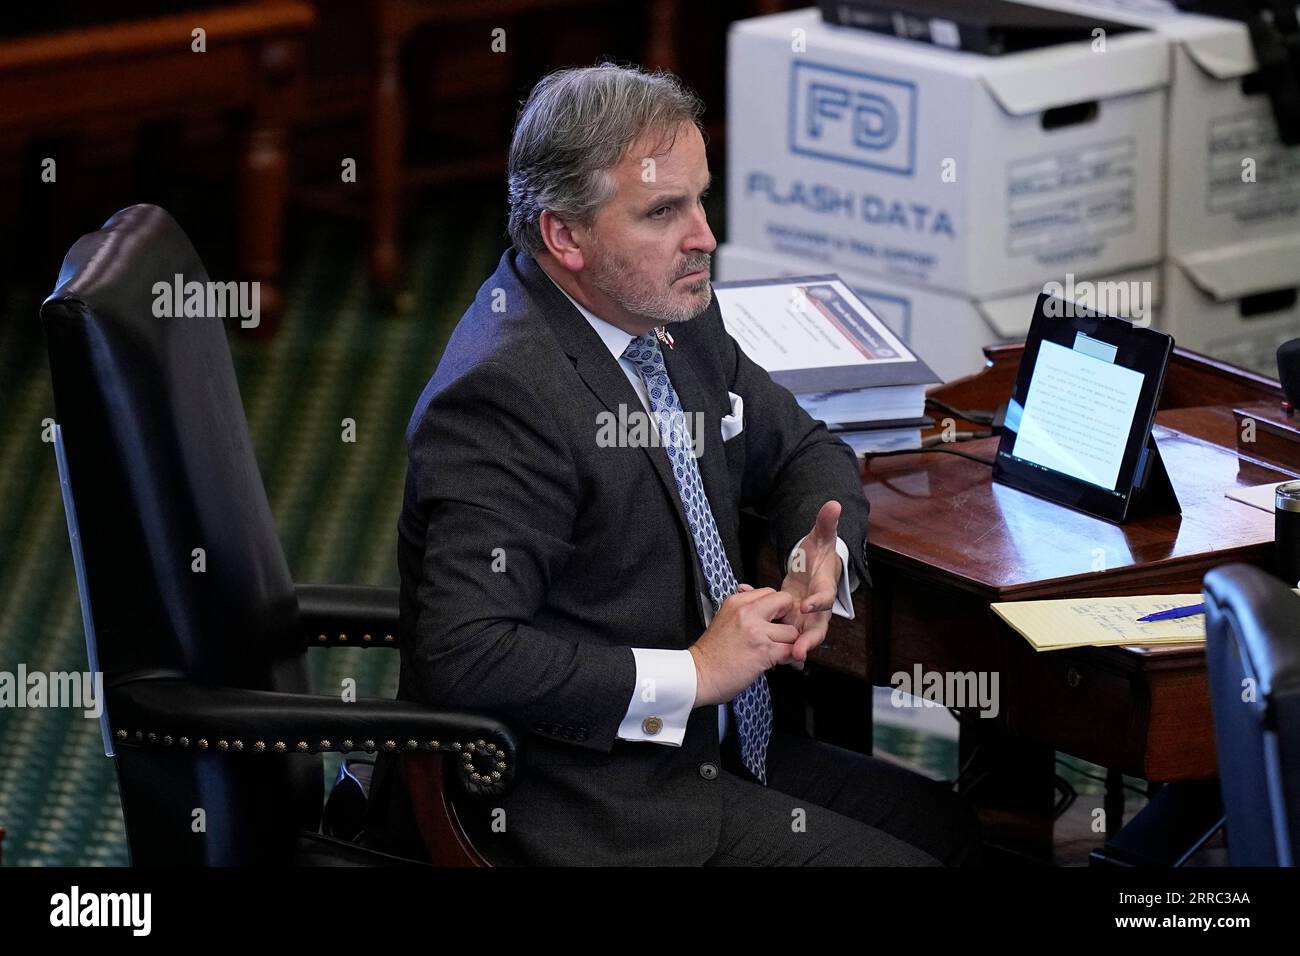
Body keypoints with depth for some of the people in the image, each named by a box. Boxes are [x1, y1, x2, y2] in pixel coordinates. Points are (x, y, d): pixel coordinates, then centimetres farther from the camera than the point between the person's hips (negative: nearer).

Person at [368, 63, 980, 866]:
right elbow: (465, 656, -31)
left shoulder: (676, 319, 4)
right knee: (905, 859, -12)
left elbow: (801, 451, 22)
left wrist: (823, 558, -2)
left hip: (714, 747, 9)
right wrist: (693, 673, -23)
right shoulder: (506, 391, -23)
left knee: (955, 827, 11)